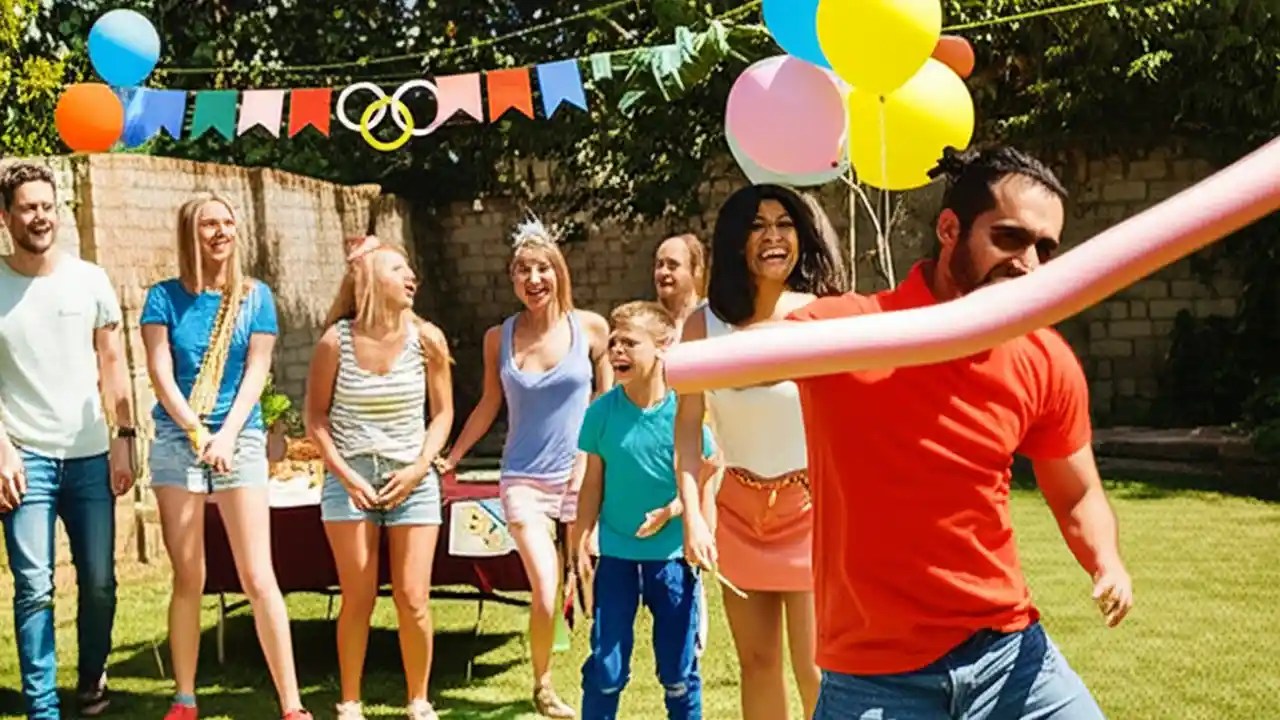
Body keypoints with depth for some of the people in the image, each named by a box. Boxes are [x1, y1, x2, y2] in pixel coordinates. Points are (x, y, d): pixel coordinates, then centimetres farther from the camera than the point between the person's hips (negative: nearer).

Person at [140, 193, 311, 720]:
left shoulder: (255, 297, 5)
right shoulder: (165, 297, 3)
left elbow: (256, 372, 0)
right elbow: (160, 372, -3)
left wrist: (227, 433, -12)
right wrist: (198, 432, -12)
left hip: (240, 440, 0)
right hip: (177, 441, 1)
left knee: (259, 578, -5)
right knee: (187, 578, 4)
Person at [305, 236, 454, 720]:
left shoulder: (426, 339, -3)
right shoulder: (337, 341, -6)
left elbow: (442, 412, 5)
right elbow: (316, 415, 2)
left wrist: (420, 467, -7)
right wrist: (345, 474, -7)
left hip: (412, 480, 1)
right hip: (350, 479, -1)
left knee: (413, 599, -1)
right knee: (358, 599, 3)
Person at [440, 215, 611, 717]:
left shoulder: (590, 328, -1)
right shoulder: (499, 337, 3)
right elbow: (489, 406, 14)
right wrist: (449, 459, 14)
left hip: (581, 477, 0)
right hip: (524, 480, 0)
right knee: (546, 596, -11)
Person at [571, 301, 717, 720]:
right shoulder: (602, 411, -6)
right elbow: (593, 483, 2)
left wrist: (671, 511, -18)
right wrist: (579, 545, 2)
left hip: (672, 556, -1)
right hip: (616, 555, 1)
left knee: (679, 672, 10)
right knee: (605, 668, 5)